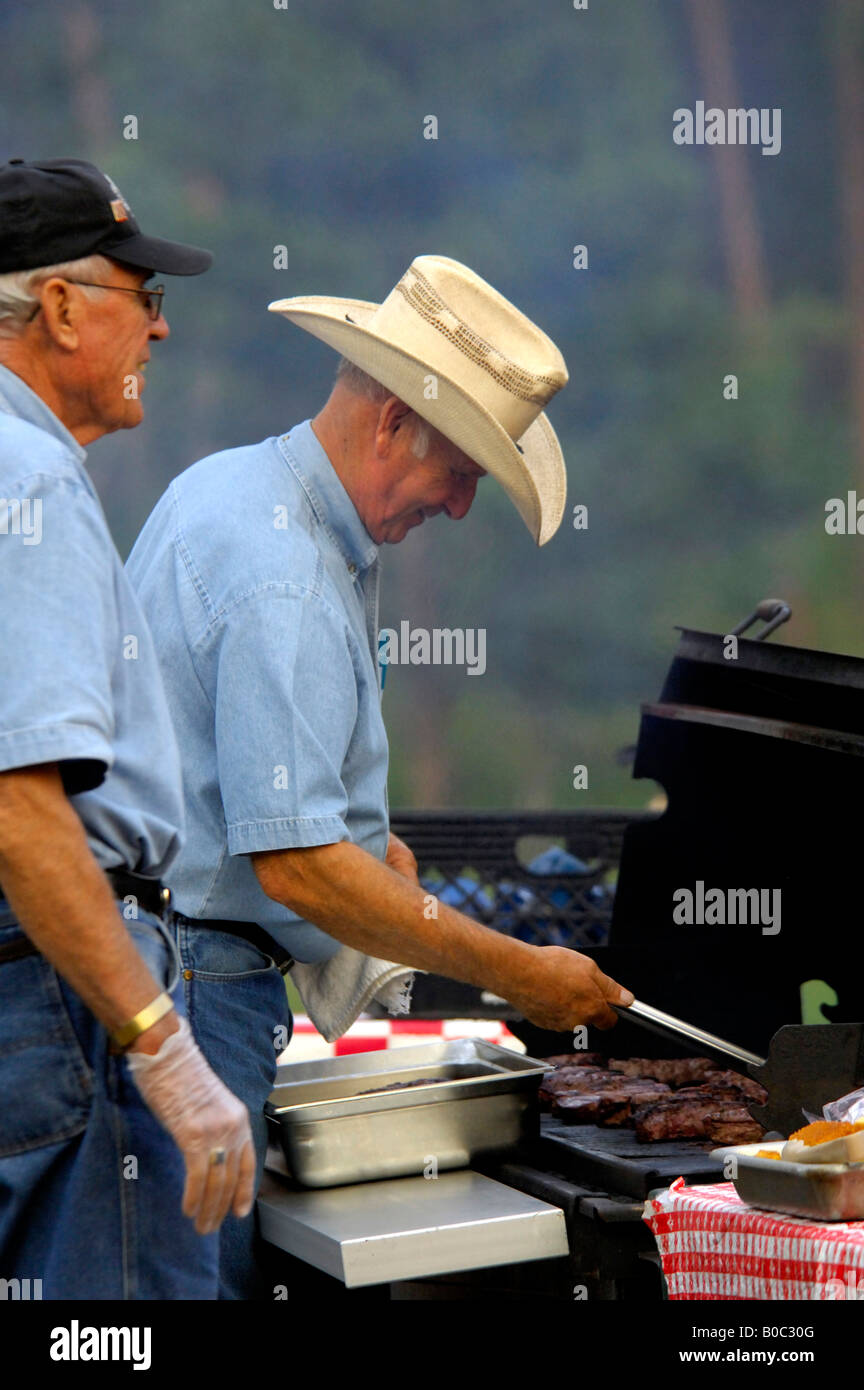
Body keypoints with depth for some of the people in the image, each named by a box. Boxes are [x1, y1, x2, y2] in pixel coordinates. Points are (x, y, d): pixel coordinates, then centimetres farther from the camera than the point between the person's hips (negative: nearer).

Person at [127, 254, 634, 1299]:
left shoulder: (223, 485, 12)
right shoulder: (287, 584, -22)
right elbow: (295, 865, -27)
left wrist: (360, 837, 17)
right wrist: (516, 973, -22)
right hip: (198, 978, -11)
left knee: (207, 1264, 12)